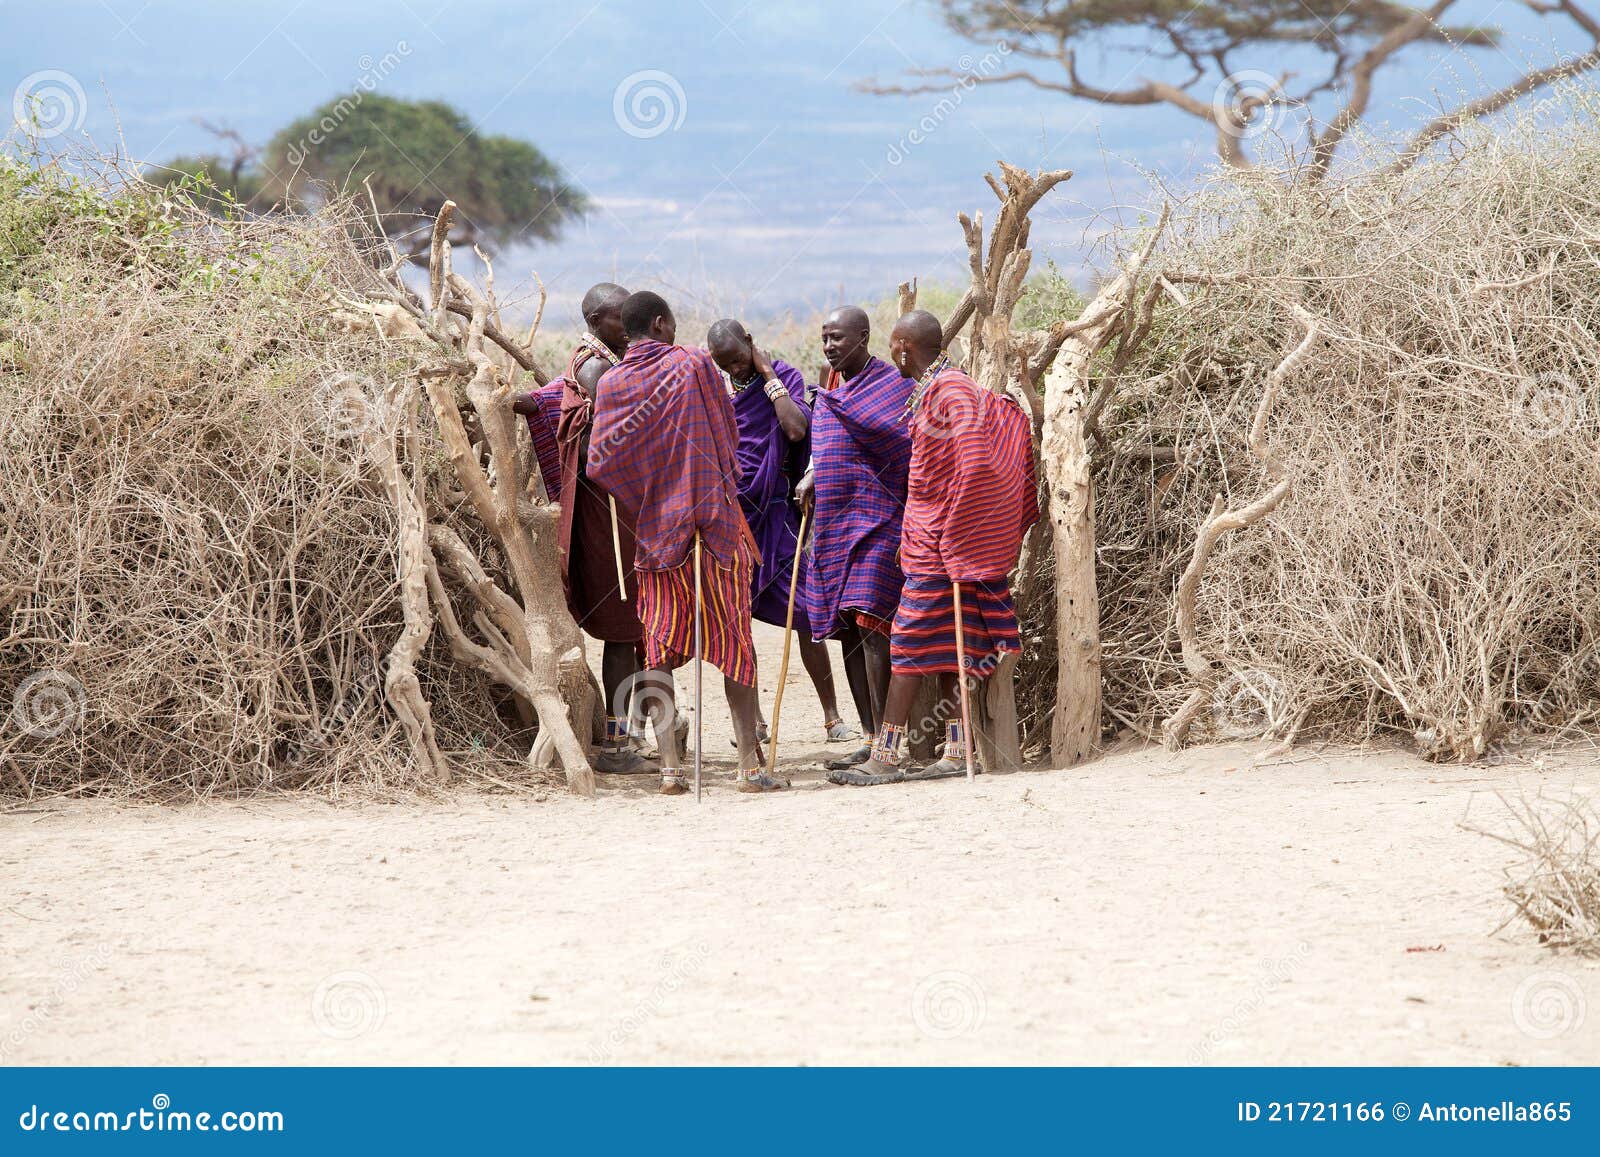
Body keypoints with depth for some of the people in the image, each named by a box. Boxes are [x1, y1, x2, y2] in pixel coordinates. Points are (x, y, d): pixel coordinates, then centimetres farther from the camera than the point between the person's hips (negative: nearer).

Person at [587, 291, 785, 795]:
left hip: (654, 529, 3)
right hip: (714, 522, -2)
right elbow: (730, 432, 4)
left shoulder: (610, 384, 2)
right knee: (734, 640, 2)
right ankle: (750, 763, 0)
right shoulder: (693, 364, -4)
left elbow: (599, 465, -1)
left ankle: (670, 766, -4)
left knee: (659, 649, 5)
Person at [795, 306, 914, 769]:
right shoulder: (830, 388, 17)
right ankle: (870, 739, 11)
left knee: (869, 623, -17)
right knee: (846, 630, 6)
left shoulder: (891, 384, -7)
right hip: (832, 522, 8)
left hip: (875, 520, -8)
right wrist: (813, 475, 12)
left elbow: (904, 448, -11)